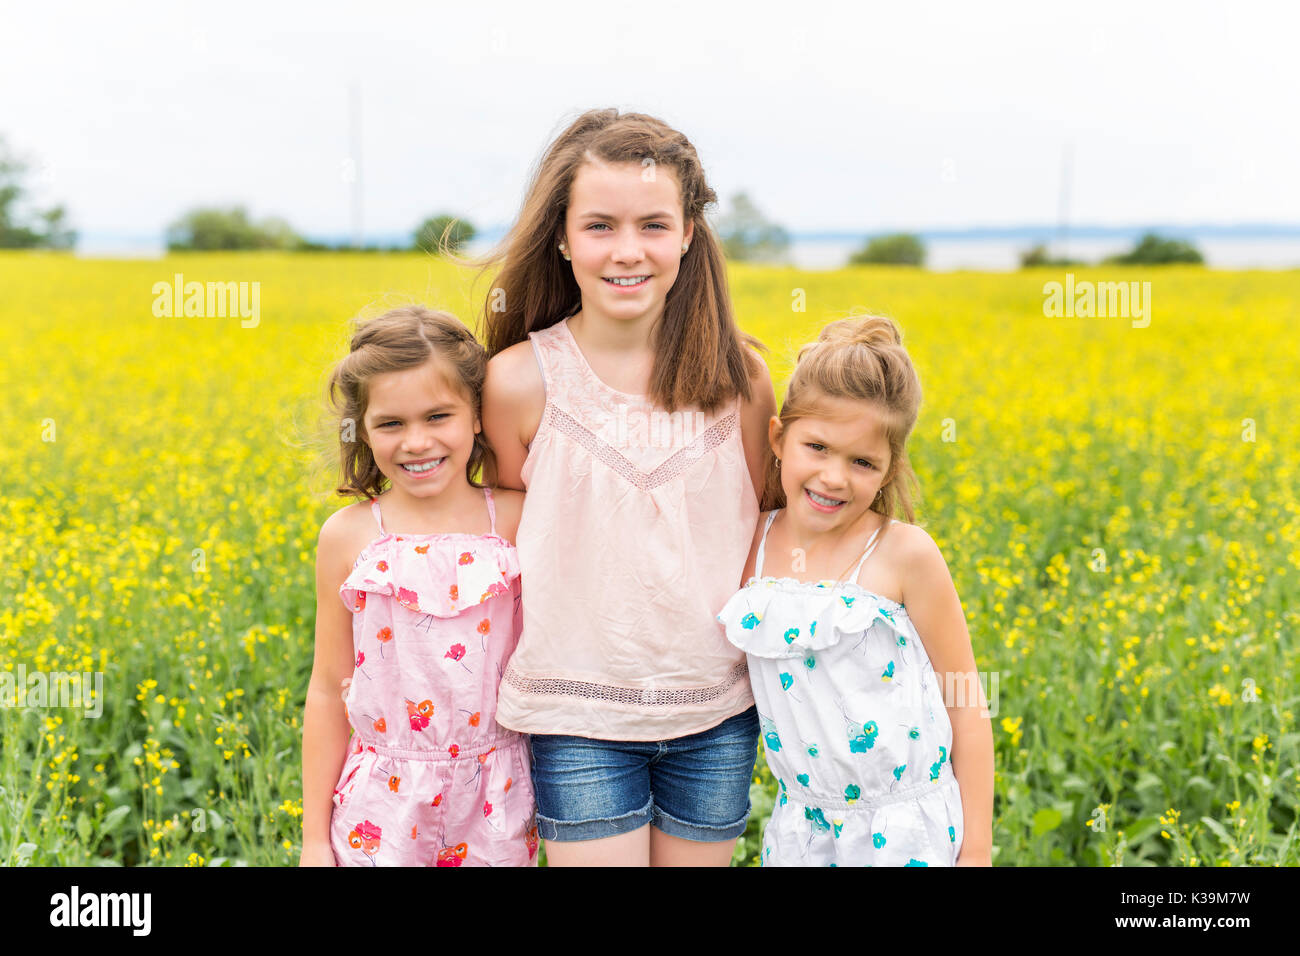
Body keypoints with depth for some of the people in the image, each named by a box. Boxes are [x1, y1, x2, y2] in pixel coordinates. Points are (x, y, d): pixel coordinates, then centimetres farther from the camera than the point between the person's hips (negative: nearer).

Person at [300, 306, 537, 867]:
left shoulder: (517, 520, -4)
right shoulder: (347, 538, -4)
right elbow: (328, 691, 1)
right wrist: (315, 836, 4)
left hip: (495, 800, 1)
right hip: (384, 805, 0)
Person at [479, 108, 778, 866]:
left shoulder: (739, 374, -3)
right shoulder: (520, 381, -8)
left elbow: (759, 530, 8)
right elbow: (510, 544, 3)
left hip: (716, 712, 2)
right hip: (580, 718, -2)